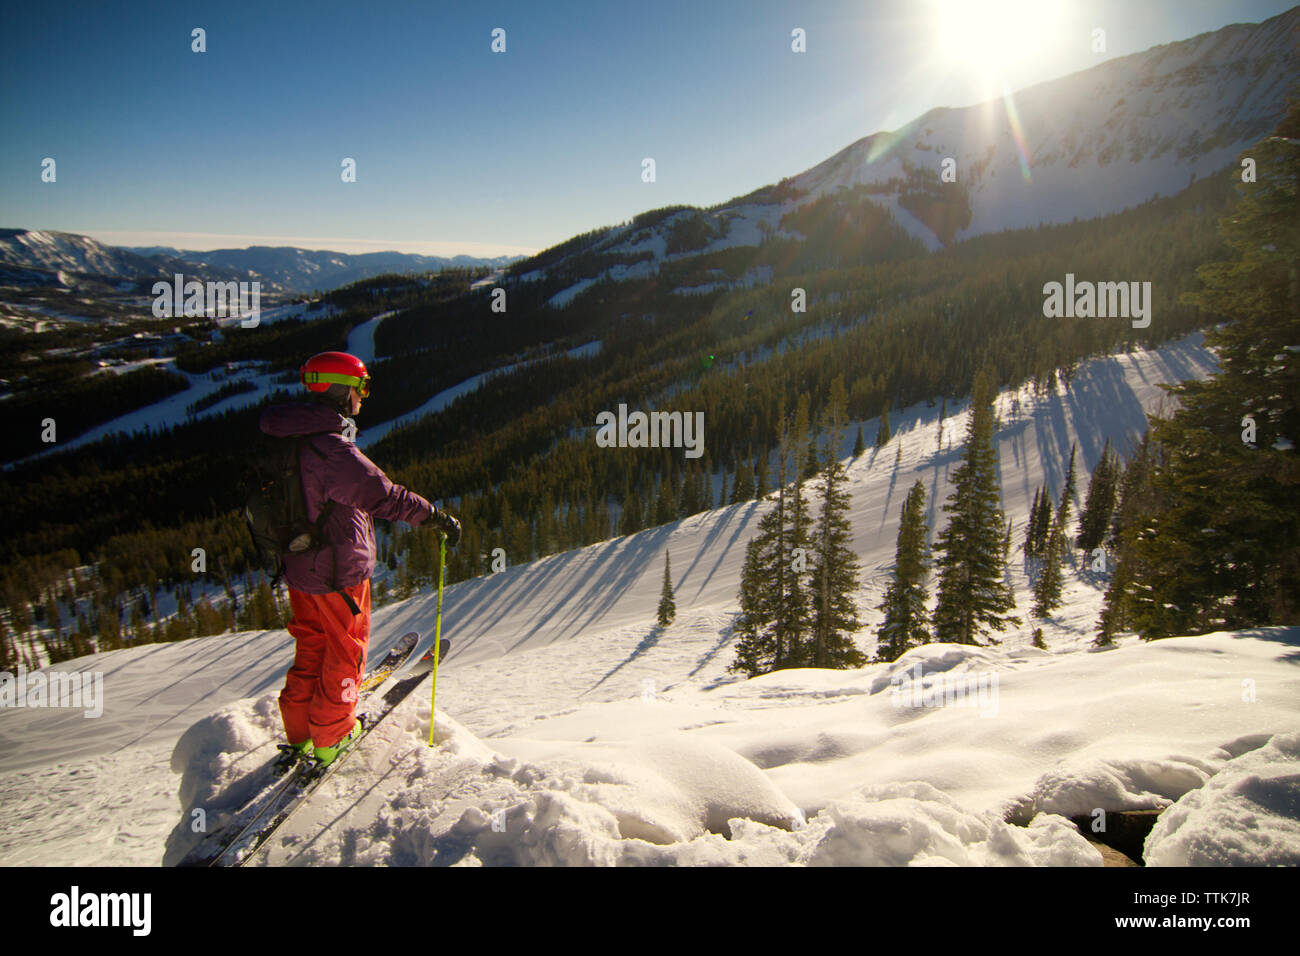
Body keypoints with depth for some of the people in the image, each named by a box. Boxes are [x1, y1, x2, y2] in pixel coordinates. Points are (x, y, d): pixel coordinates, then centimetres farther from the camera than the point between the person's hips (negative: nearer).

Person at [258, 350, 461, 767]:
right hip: (339, 573, -8)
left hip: (299, 566, 9)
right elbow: (382, 496, -29)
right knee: (345, 651, 10)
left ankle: (299, 735, 31)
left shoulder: (288, 437, 3)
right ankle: (331, 737, 22)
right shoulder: (331, 449, -26)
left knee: (310, 648, 21)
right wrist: (436, 517, -20)